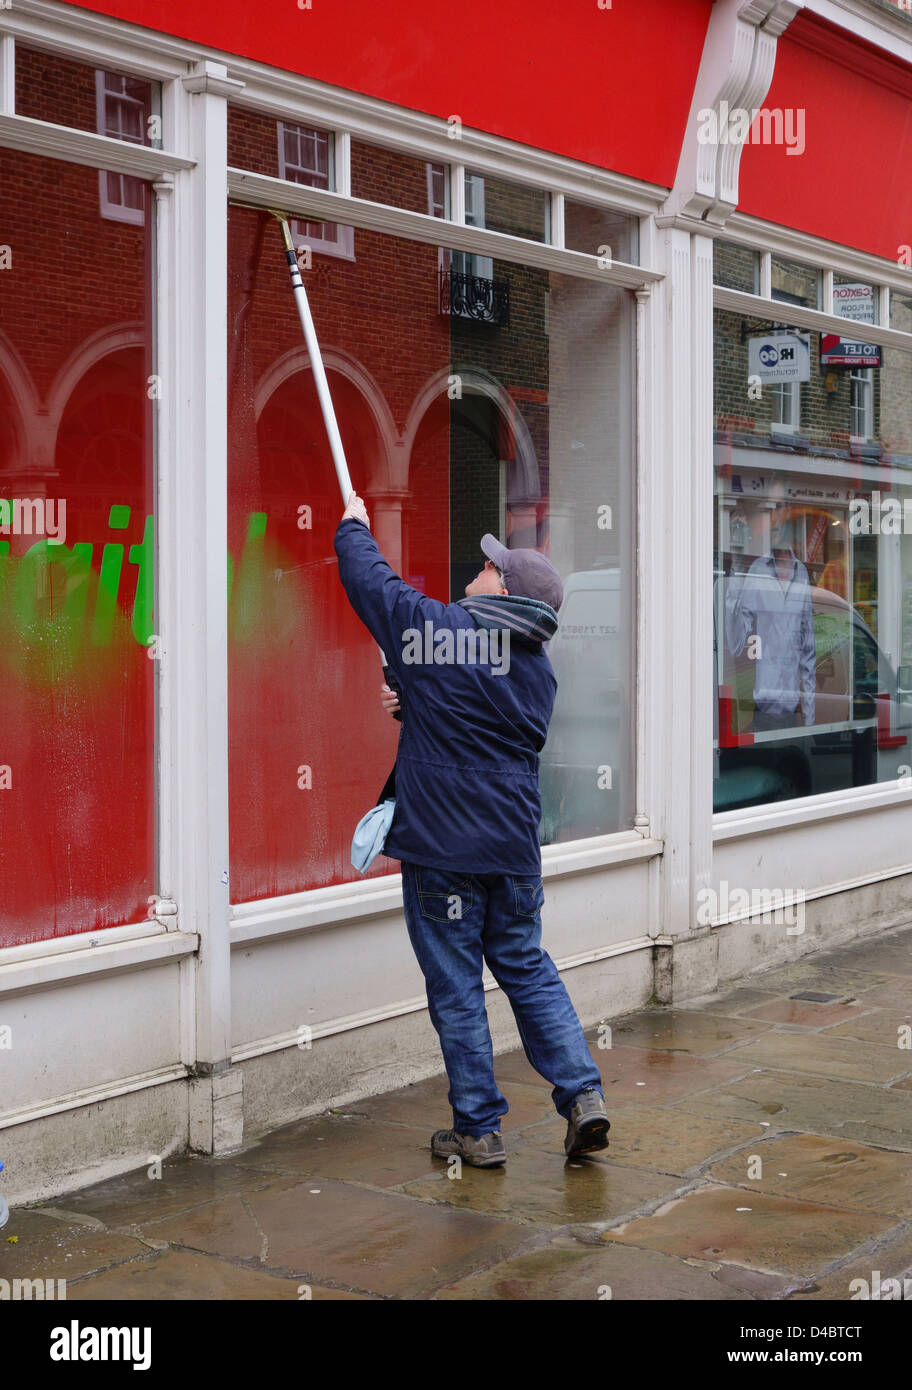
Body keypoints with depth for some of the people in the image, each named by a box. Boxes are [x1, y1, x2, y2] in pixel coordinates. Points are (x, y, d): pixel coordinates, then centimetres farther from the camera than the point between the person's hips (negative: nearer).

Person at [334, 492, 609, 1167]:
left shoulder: (436, 629, -10)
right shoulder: (539, 669, 9)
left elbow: (370, 580, 3)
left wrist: (354, 528, 21)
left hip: (440, 847, -5)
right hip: (514, 848, 6)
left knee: (456, 987, 4)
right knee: (528, 970, 19)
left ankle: (479, 1129, 12)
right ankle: (583, 1093, 11)